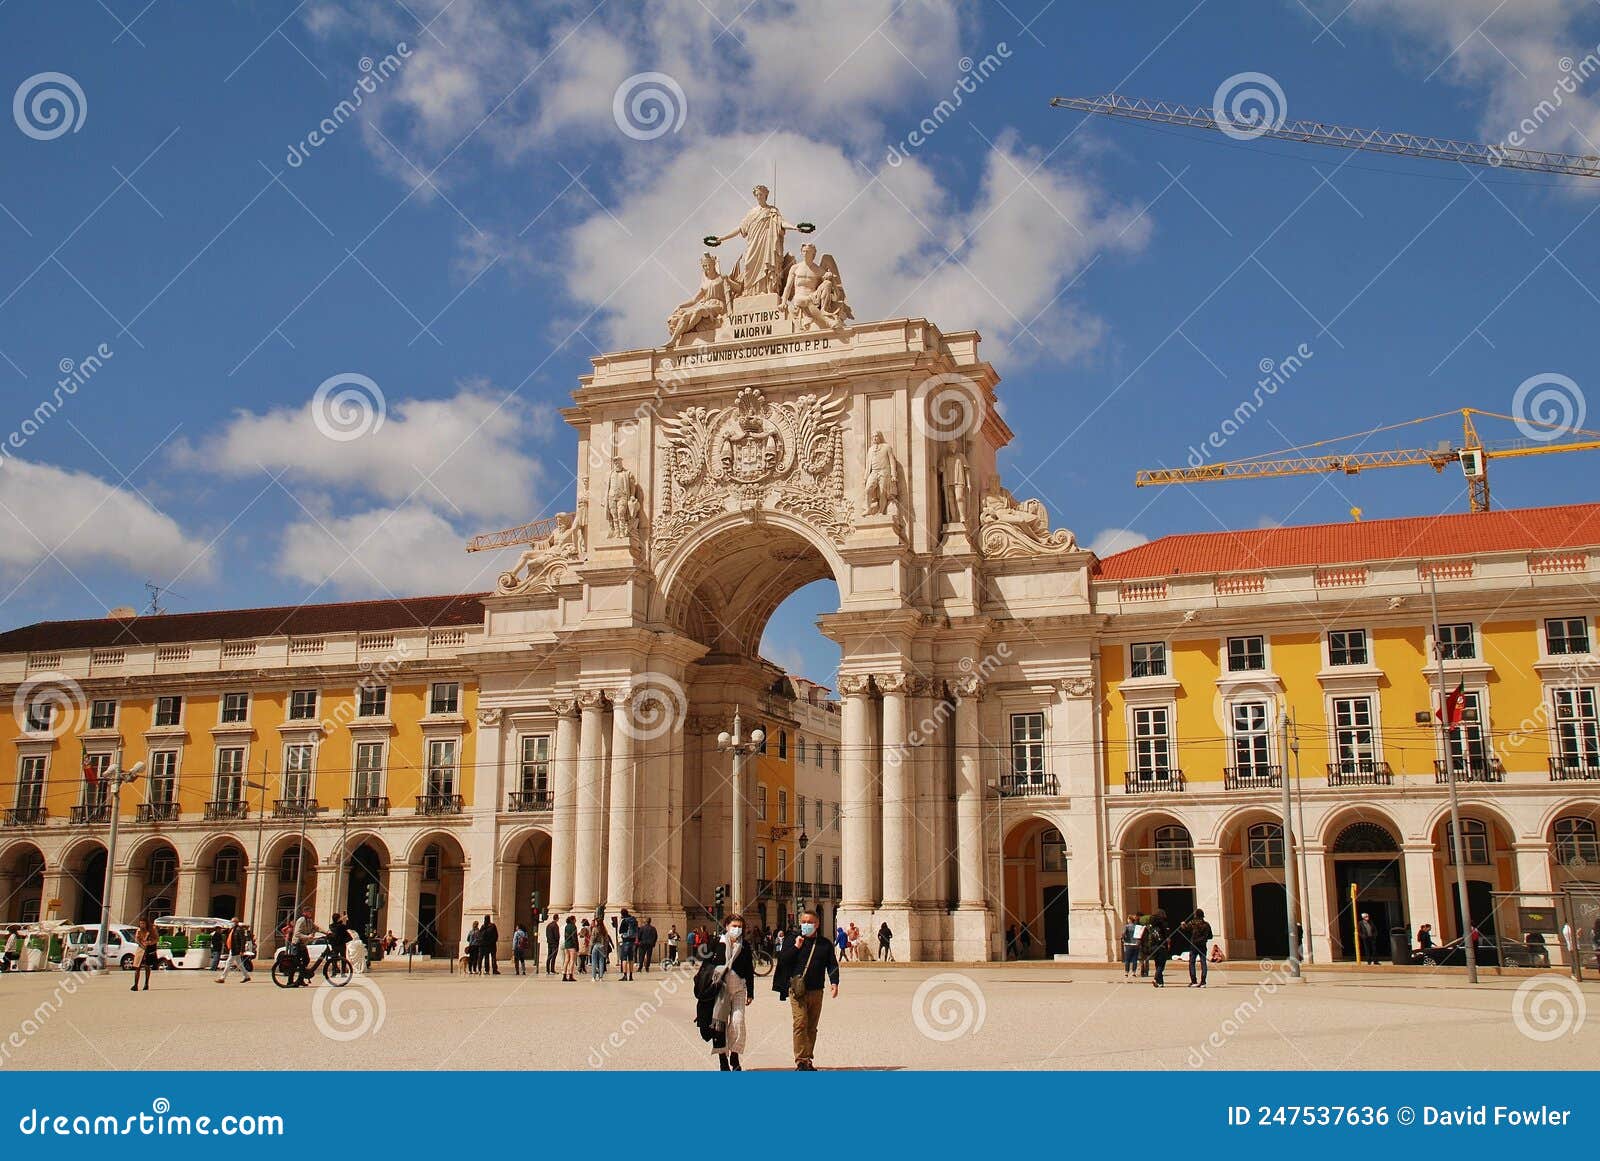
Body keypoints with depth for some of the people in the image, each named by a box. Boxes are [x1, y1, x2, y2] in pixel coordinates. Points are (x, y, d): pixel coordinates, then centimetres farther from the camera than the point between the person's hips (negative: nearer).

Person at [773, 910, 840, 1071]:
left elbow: (832, 964, 9)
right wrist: (796, 947, -9)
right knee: (800, 1024, -14)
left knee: (812, 1027, 7)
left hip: (816, 991, 3)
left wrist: (834, 982, -5)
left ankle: (808, 1061, 14)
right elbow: (782, 960, 0)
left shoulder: (825, 944, 11)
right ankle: (801, 1061, -14)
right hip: (797, 989, -3)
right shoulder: (792, 940, 7)